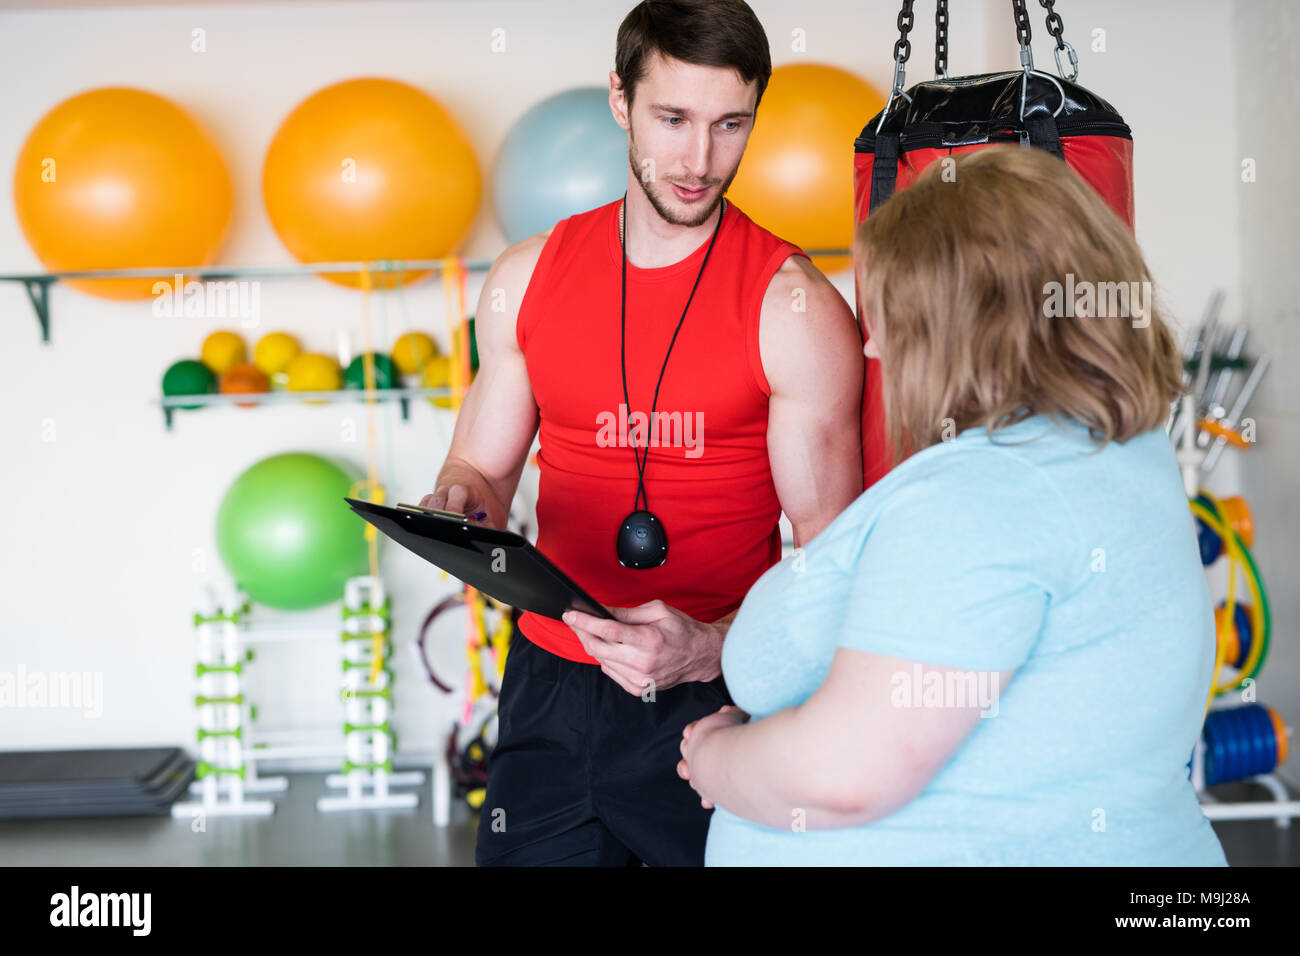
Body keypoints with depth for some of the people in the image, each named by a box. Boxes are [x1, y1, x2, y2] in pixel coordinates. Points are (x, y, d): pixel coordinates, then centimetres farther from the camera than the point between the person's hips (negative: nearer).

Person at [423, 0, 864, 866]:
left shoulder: (795, 308, -10)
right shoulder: (527, 280, 4)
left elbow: (829, 554, -11)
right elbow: (484, 467, 14)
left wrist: (709, 647, -27)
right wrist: (458, 503, -9)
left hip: (715, 698, -3)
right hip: (551, 688, 4)